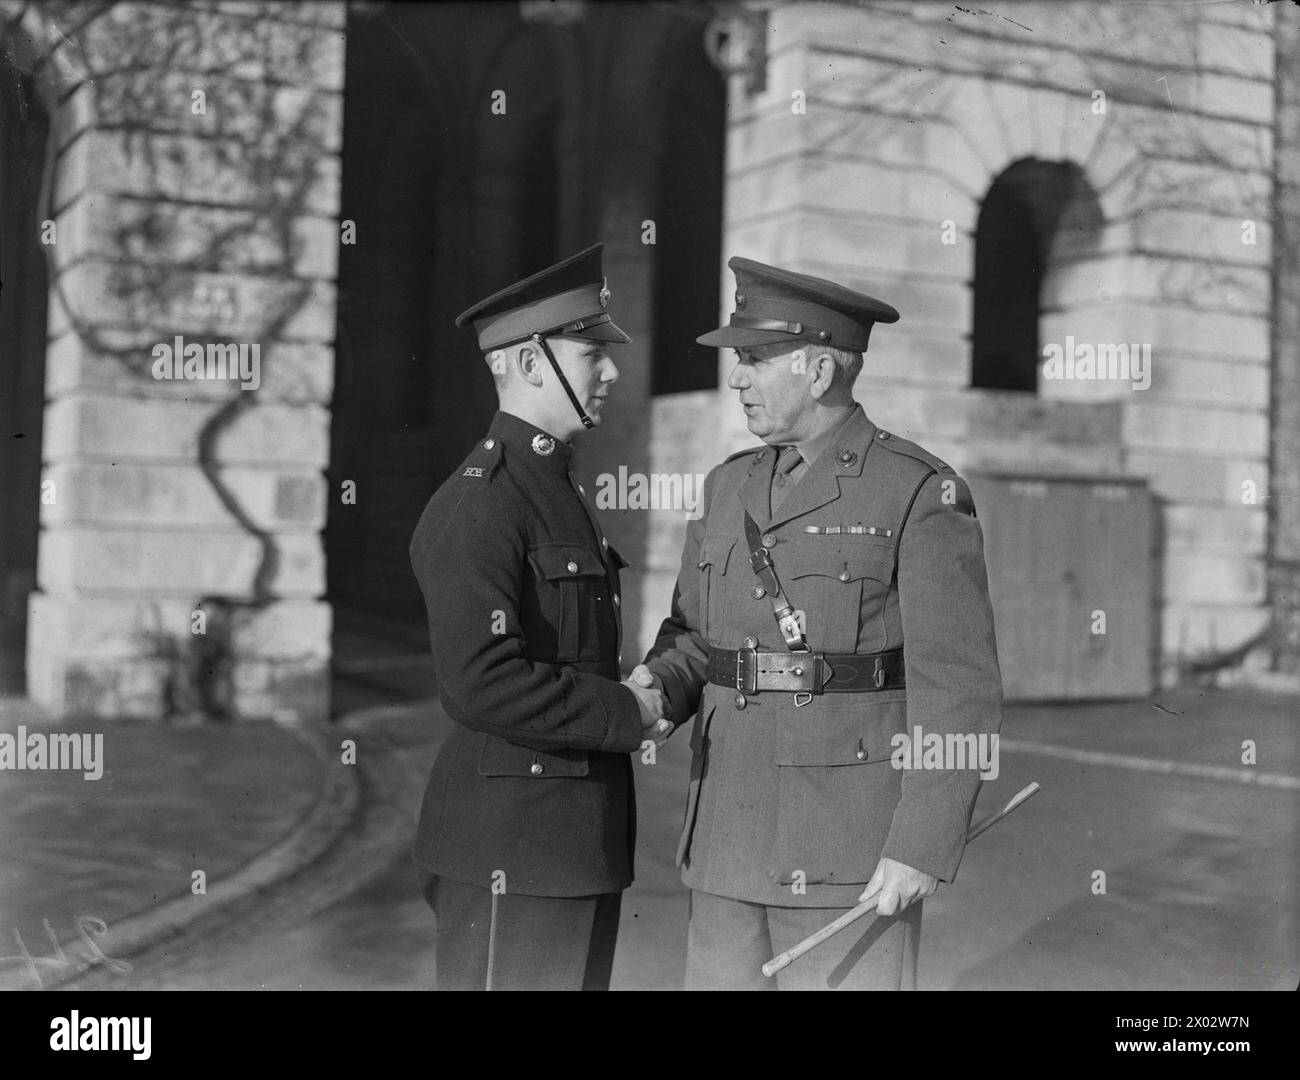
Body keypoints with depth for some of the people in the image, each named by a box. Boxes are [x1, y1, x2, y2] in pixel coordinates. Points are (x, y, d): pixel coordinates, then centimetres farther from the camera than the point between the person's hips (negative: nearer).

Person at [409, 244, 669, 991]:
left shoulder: (562, 489, 17)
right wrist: (628, 713, -15)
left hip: (585, 842, 9)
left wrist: (636, 698, 8)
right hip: (512, 851, -9)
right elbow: (482, 684, -24)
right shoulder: (477, 506, -15)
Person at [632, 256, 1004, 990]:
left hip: (857, 845, -6)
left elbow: (960, 690, -12)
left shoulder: (923, 496, -9)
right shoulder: (729, 487, 11)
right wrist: (655, 687, -6)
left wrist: (923, 848, -18)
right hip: (730, 836, 6)